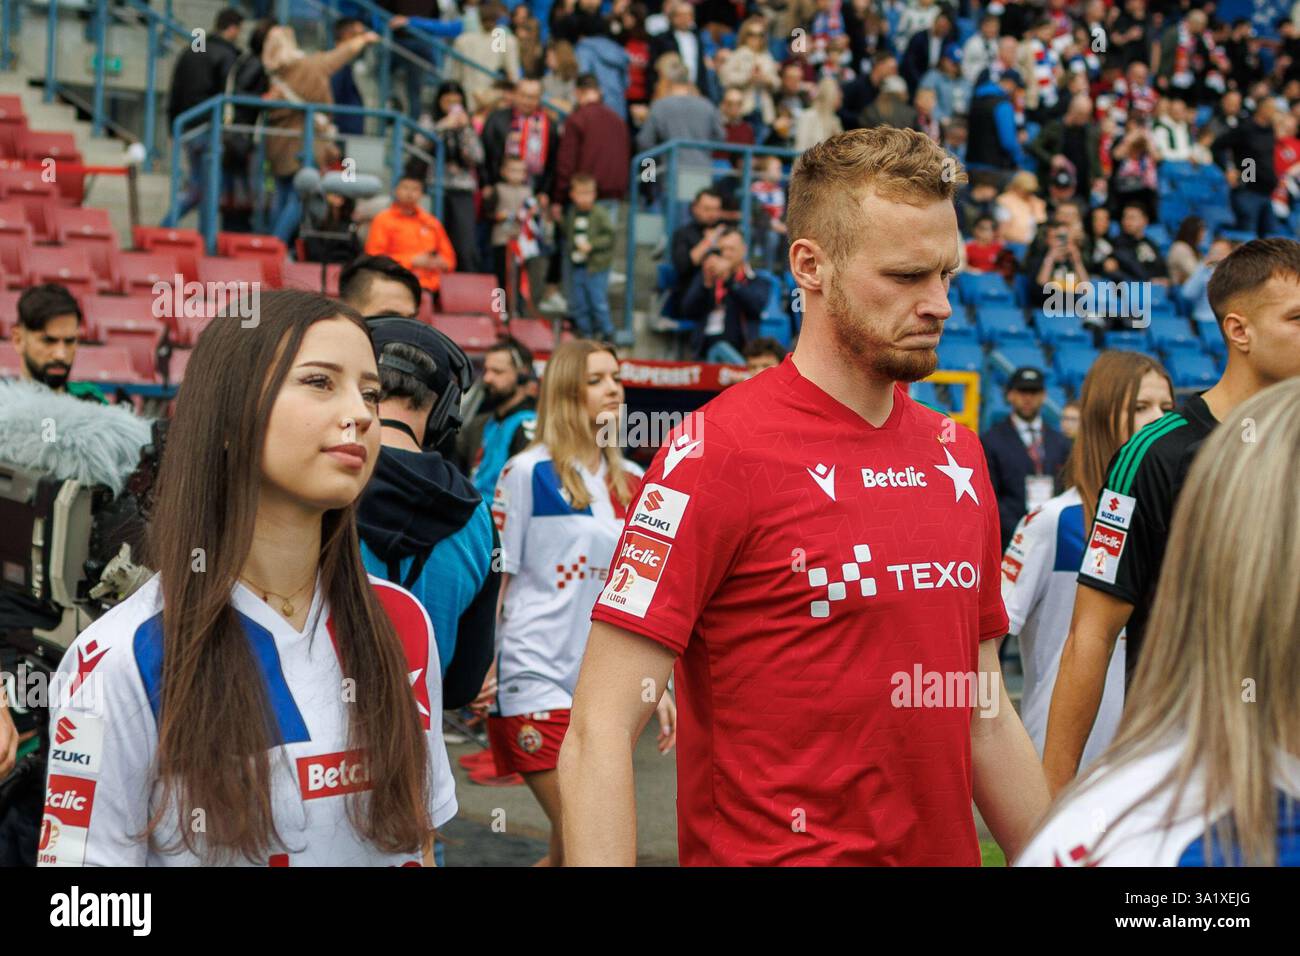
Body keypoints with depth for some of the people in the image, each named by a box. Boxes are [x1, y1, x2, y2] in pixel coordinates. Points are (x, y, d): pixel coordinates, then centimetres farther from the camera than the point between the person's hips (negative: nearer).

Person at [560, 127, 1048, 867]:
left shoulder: (958, 453, 5)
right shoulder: (719, 450, -15)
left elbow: (987, 721, 12)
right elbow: (601, 733, -18)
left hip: (946, 845, 7)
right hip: (772, 849, -7)